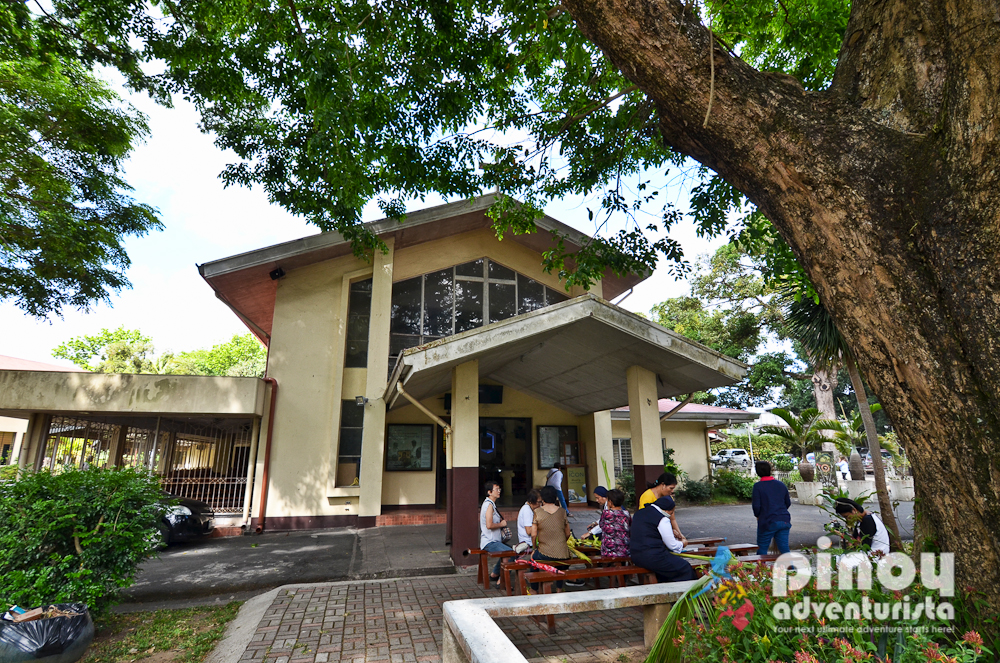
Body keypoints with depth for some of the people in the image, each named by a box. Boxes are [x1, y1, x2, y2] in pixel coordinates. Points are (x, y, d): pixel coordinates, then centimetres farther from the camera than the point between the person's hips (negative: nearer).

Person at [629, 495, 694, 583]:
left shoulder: (638, 513, 13)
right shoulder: (662, 519, -12)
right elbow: (673, 546, -6)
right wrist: (682, 544, 16)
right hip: (652, 558, -8)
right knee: (685, 568, 5)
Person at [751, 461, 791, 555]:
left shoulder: (758, 486, -10)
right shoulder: (781, 485, 7)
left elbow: (756, 506, -12)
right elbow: (788, 503, 14)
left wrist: (757, 515, 8)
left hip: (768, 522, -5)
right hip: (784, 521, 5)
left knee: (762, 549, 7)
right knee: (784, 548, 8)